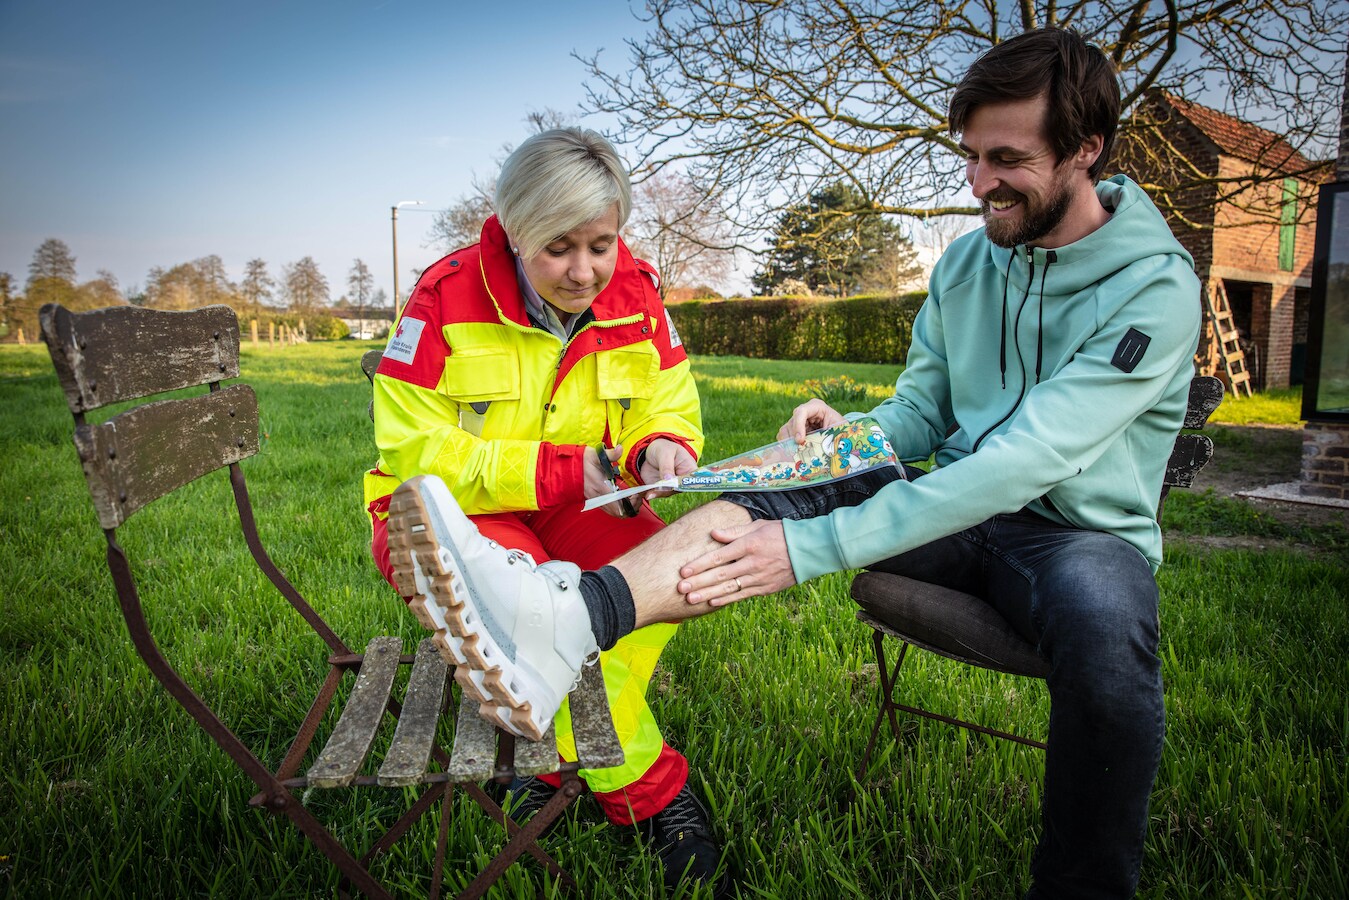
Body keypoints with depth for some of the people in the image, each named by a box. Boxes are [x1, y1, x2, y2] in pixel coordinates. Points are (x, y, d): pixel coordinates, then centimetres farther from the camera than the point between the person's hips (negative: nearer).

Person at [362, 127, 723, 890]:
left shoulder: (634, 293, -3)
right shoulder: (449, 297, -15)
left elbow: (671, 407, 5)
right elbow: (413, 452, -17)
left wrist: (661, 446, -22)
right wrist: (558, 471, -26)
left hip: (574, 512, 4)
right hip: (448, 510, -3)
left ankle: (555, 753, -8)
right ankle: (647, 791, -14)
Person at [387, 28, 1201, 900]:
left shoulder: (1154, 288, -17)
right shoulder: (967, 259, 4)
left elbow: (1026, 458, -28)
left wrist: (814, 547, -33)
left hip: (1080, 530, -4)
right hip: (961, 507, 5)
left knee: (1103, 622, -40)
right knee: (777, 496, -21)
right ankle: (562, 621, -42)